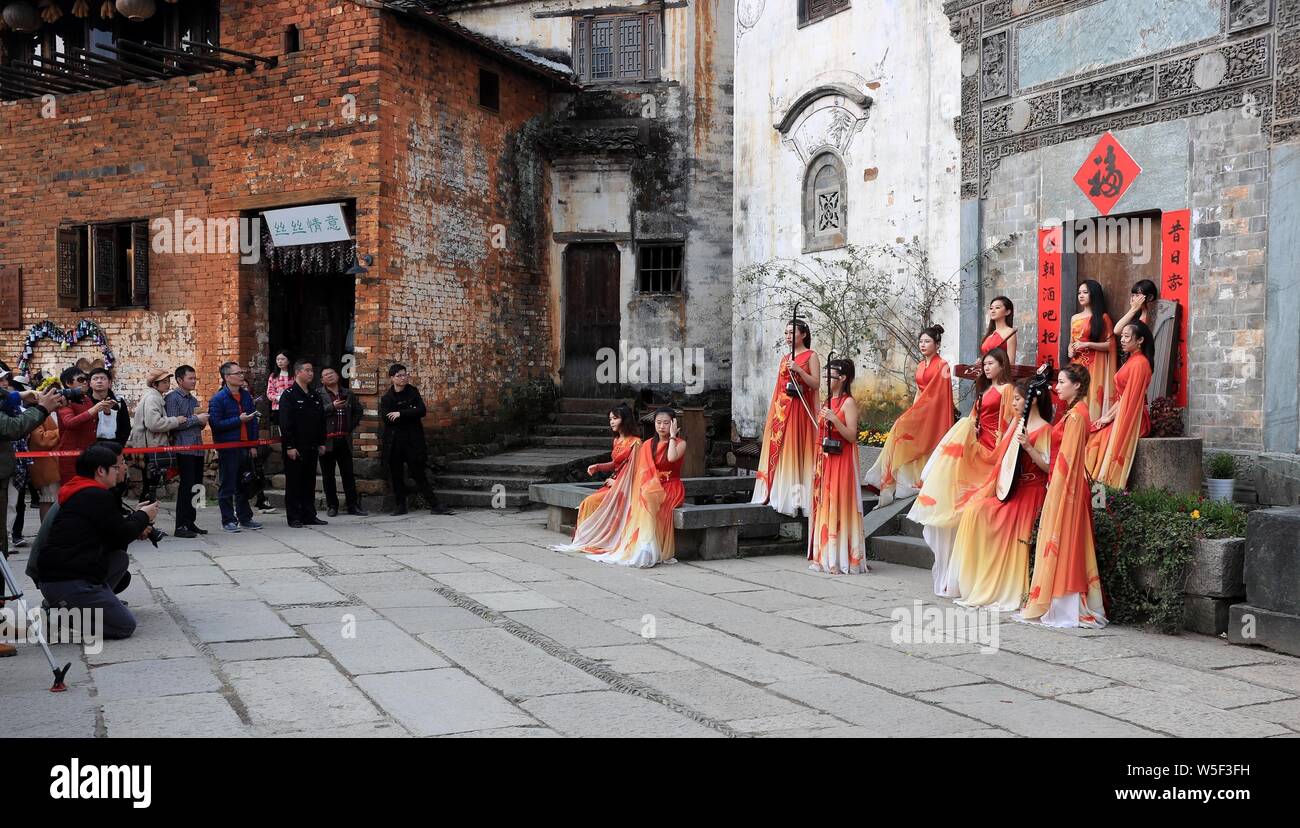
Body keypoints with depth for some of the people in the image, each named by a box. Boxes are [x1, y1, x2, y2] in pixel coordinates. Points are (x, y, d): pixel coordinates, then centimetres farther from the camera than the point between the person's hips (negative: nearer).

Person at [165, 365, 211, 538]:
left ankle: (190, 522, 18)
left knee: (196, 487, 10)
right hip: (183, 448, -8)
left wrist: (203, 422, 3)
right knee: (186, 487, -10)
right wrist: (196, 419, -12)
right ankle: (181, 526, -7)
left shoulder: (193, 399, 19)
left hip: (197, 449, 8)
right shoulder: (172, 398, -5)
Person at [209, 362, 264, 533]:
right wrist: (239, 420, -18)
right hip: (227, 449, -6)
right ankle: (228, 520, 8)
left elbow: (253, 421, 14)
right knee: (227, 486, 1)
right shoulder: (218, 399, -9)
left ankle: (245, 518, 23)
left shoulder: (246, 395, 11)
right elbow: (215, 424, -17)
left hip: (245, 447, 6)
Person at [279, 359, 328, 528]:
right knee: (293, 483, 1)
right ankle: (294, 518, 5)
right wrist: (289, 446, -18)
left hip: (312, 448, 7)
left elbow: (321, 421, 19)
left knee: (309, 482, 10)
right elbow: (285, 423, -14)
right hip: (295, 448, -7)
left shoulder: (315, 396, 14)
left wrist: (321, 443, 12)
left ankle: (309, 515, 16)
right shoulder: (289, 395, -8)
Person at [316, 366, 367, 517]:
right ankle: (332, 506, 13)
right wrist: (332, 406, -20)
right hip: (327, 441, -3)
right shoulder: (318, 394, -1)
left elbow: (359, 410, 23)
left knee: (348, 474, 5)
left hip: (344, 440, 3)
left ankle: (353, 506, 9)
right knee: (328, 475, 5)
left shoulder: (348, 394, 12)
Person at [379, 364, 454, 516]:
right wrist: (410, 413, -11)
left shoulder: (413, 391, 4)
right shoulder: (386, 398, 3)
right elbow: (386, 418, -11)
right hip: (394, 442, 1)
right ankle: (401, 506, 15)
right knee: (396, 475, 4)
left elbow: (422, 411, -8)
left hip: (413, 440, 0)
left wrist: (401, 414, -16)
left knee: (418, 473, -2)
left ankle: (435, 506, -1)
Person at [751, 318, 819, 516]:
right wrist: (770, 414, 14)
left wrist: (798, 370, -20)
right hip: (780, 410, 6)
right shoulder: (785, 358, 18)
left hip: (798, 409, -6)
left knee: (793, 449, -9)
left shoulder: (810, 355, 0)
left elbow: (816, 384, -9)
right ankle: (775, 494, 6)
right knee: (776, 449, 3)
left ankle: (794, 496, -8)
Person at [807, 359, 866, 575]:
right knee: (824, 506, 8)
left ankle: (841, 560, -5)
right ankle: (825, 557, 13)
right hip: (824, 460, 8)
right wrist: (817, 464, 19)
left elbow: (852, 436, -15)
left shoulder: (848, 403, -8)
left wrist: (834, 420, -26)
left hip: (841, 460, -8)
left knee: (838, 507, -8)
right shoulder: (828, 402, 15)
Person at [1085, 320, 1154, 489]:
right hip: (1120, 416, 8)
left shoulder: (1139, 363, -12)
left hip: (1131, 419, -8)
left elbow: (1129, 398, -16)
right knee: (1090, 435, -5)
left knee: (1098, 437, -18)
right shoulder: (1131, 360, 18)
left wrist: (1109, 417, -11)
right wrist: (1107, 415, 6)